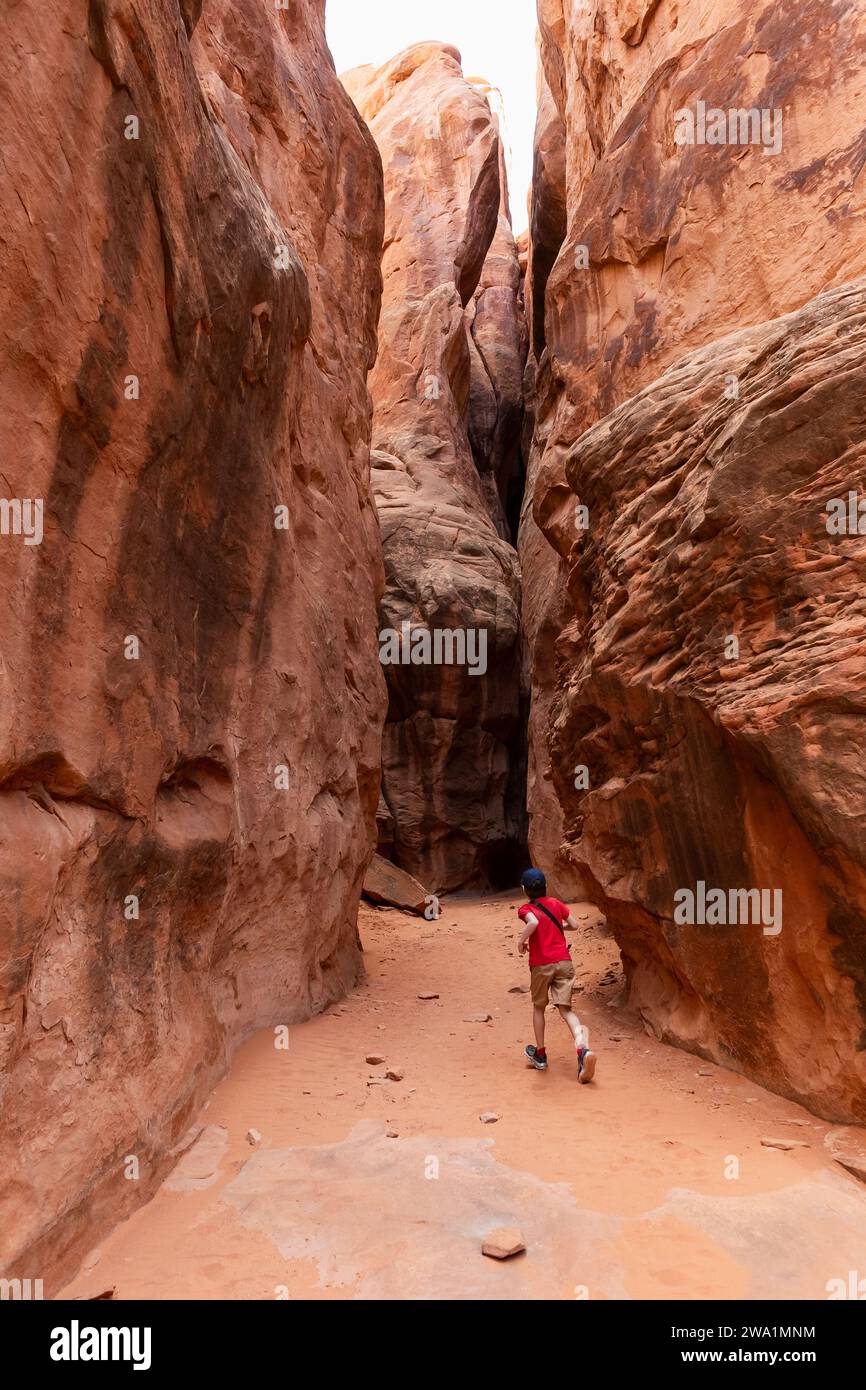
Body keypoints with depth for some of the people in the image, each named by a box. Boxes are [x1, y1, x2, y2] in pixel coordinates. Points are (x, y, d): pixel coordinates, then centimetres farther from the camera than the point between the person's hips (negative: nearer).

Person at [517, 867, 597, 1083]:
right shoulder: (556, 903, 10)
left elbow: (533, 922, -26)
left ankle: (540, 1054, 28)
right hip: (564, 962, 3)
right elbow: (574, 925, 13)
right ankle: (583, 1048, -25)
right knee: (565, 1009, 1)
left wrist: (521, 941, -12)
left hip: (540, 964, -3)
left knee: (538, 1007, 19)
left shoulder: (526, 909, -4)